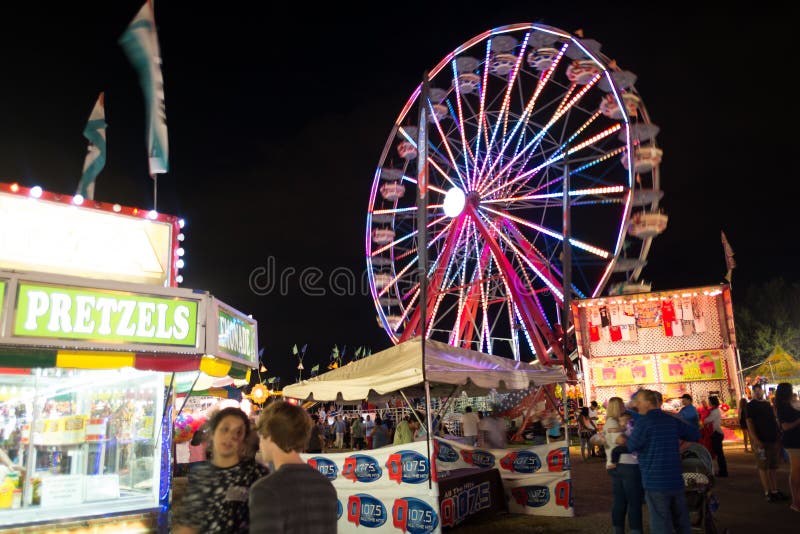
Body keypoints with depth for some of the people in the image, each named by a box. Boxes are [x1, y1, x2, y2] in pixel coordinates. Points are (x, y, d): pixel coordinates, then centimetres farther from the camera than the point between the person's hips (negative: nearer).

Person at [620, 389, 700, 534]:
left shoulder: (643, 421, -11)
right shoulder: (672, 420, 7)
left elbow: (632, 446, -5)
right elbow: (695, 434, 15)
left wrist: (624, 441, 15)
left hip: (656, 482, -6)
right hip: (676, 480, 6)